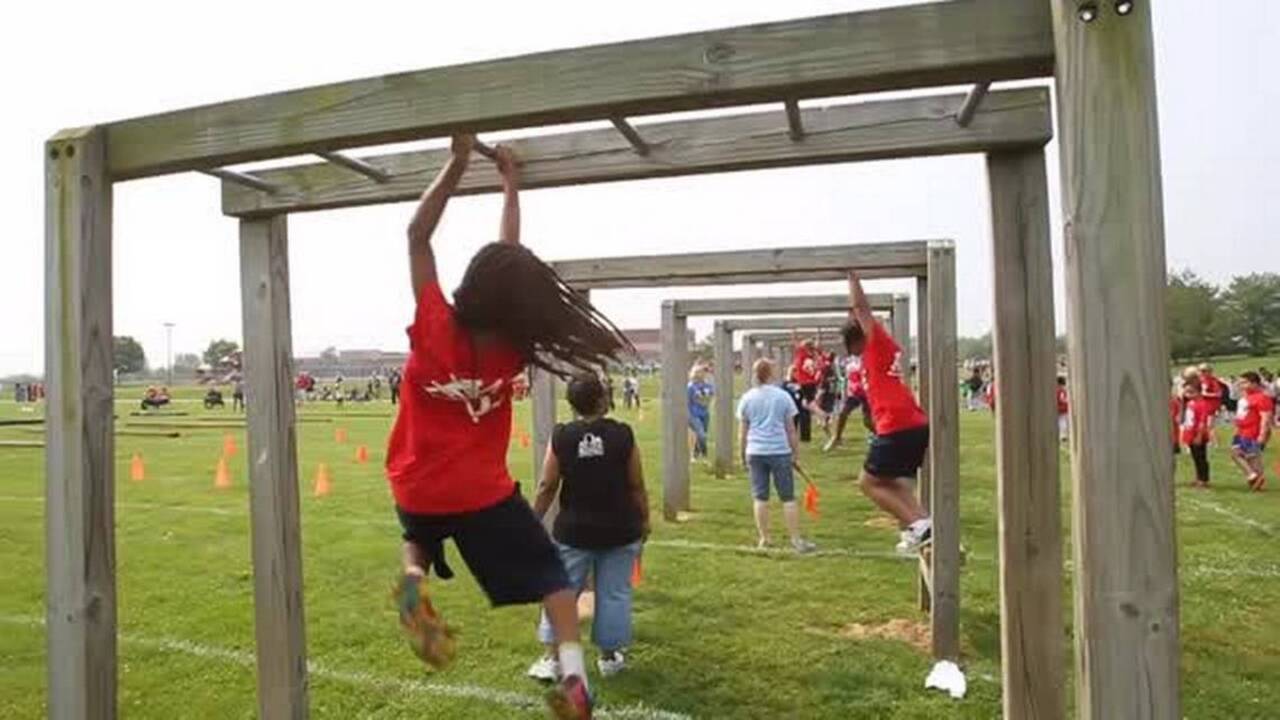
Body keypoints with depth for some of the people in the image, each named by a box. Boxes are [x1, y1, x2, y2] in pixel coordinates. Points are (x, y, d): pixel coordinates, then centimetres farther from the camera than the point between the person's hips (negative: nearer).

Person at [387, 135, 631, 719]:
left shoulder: (434, 329, -17)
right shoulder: (510, 349, -14)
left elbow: (417, 237, -9)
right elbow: (511, 260, -4)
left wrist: (457, 162, -7)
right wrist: (510, 184, 2)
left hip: (416, 490, 1)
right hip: (481, 494, -1)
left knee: (420, 540, 34)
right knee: (551, 573, 11)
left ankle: (413, 578, -1)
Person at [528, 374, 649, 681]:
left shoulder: (561, 437, -8)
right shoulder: (623, 435, -9)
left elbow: (547, 487, -5)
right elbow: (637, 486, -4)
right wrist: (644, 520, 10)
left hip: (574, 530, 0)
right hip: (619, 530, 0)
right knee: (614, 593, 12)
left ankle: (551, 659, 16)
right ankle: (609, 657, 23)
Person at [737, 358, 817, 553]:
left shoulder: (747, 398, 3)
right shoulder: (783, 396, 0)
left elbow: (743, 431, 5)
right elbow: (791, 429, 2)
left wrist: (743, 455, 14)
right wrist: (795, 452, 10)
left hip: (755, 452, 1)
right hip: (780, 451, -1)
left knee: (760, 497, 7)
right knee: (788, 497, 4)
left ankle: (763, 539, 11)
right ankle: (796, 540, 5)